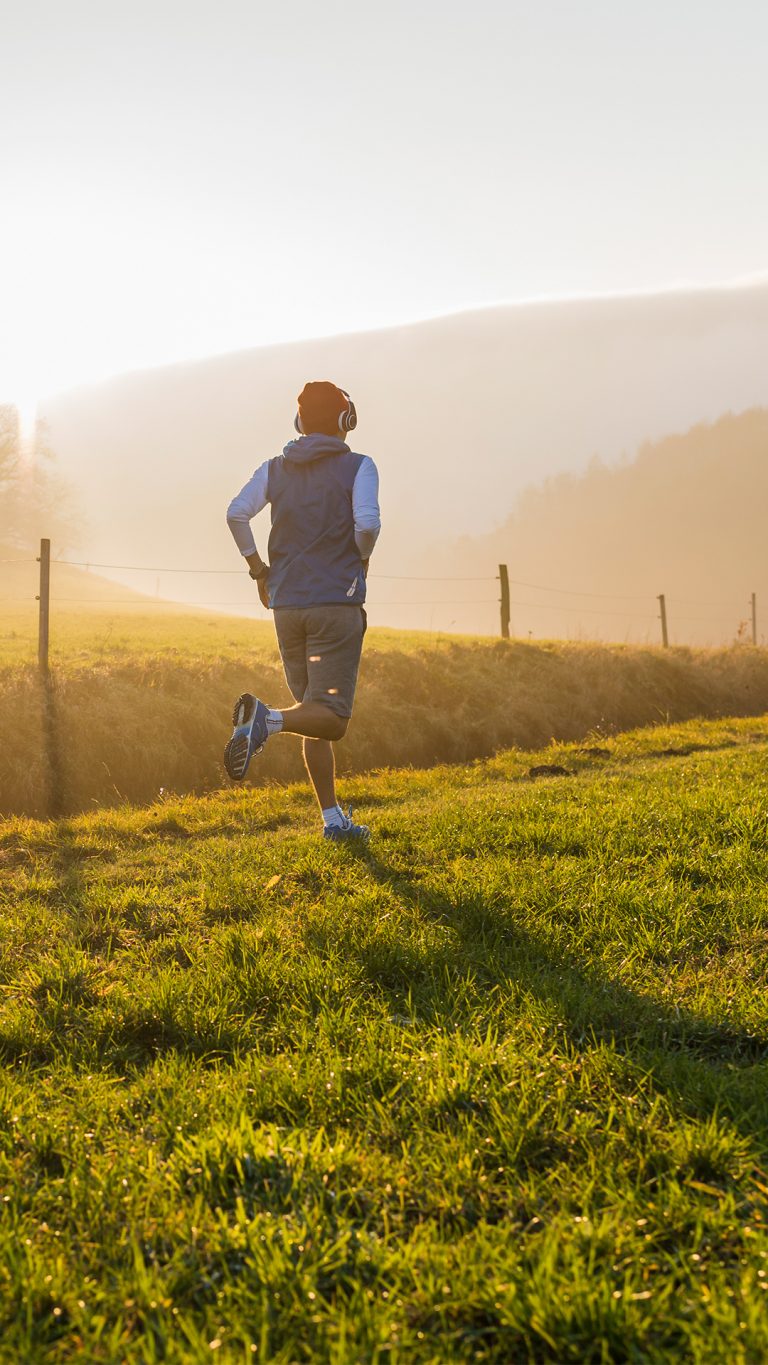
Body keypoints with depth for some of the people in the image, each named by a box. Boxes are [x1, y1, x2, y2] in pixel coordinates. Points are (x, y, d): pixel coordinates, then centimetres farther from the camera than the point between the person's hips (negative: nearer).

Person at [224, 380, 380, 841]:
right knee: (331, 717, -5)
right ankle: (266, 718, -34)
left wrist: (257, 566, 9)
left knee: (317, 717, 13)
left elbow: (237, 513, -3)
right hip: (337, 602, -5)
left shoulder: (275, 469, 9)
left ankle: (333, 818, 12)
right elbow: (367, 522, -16)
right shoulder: (357, 467, -2)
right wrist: (362, 559, 4)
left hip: (286, 606, 5)